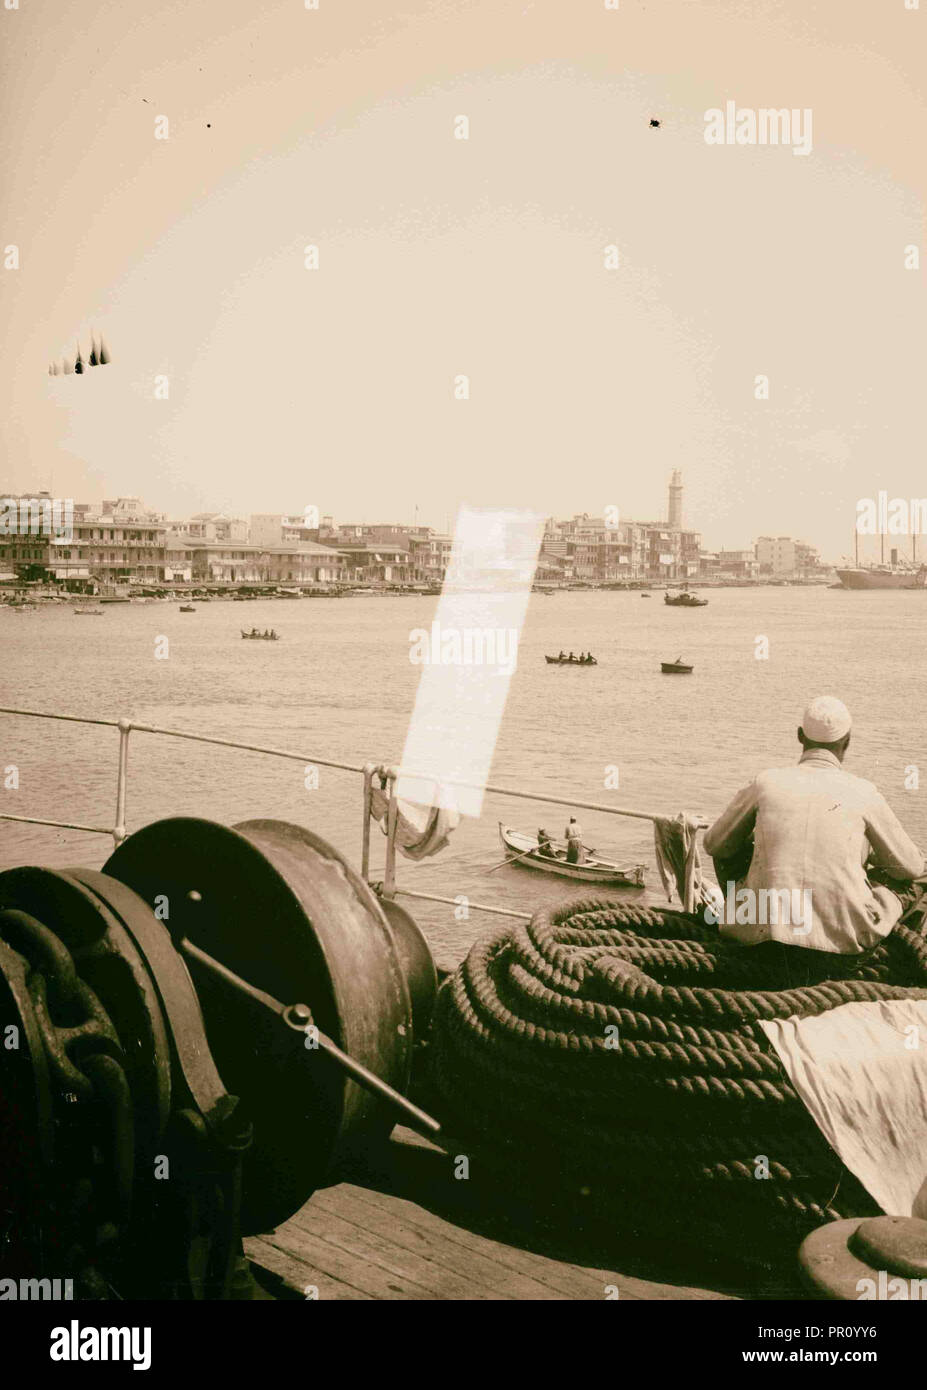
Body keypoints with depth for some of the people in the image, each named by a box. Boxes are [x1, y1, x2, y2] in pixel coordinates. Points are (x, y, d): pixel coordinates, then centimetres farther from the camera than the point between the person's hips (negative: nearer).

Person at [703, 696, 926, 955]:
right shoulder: (863, 794, -1)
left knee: (728, 849, 25)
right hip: (846, 939, 0)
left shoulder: (765, 783, 1)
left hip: (763, 932, 1)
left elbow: (714, 844, 15)